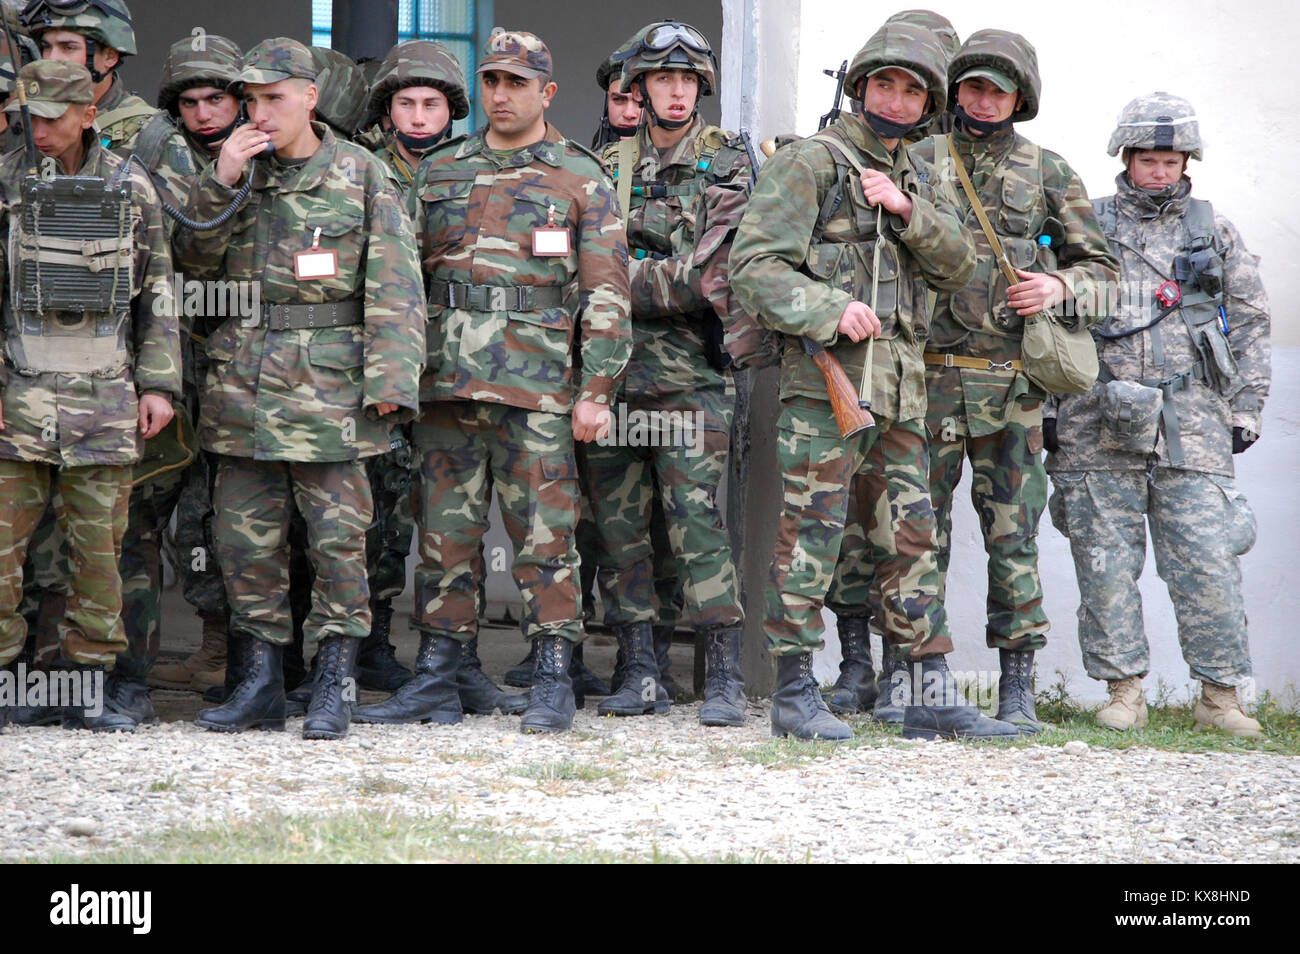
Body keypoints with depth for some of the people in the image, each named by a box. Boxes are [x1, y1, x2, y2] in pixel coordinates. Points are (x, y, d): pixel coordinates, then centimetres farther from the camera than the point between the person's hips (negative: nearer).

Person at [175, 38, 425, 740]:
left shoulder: (360, 175, 0)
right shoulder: (238, 171, 12)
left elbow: (395, 285, -3)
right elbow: (196, 262, 7)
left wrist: (390, 376, -13)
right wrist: (220, 182, -5)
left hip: (330, 385, -4)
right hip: (243, 384, 4)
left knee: (338, 536, -1)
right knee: (245, 537, 5)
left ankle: (334, 685, 6)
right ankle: (260, 685, 12)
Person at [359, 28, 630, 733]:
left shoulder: (581, 179, 4)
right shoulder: (439, 171, 15)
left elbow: (606, 292, 0)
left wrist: (597, 390, -7)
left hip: (537, 383, -4)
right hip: (447, 379, 4)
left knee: (543, 534, -3)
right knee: (445, 530, 6)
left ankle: (554, 683, 3)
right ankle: (436, 680, 11)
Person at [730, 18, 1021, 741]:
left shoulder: (920, 179, 20)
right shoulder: (808, 164, -1)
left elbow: (957, 267, 8)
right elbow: (755, 266, -10)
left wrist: (907, 209, -7)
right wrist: (831, 310, -23)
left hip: (901, 387, 7)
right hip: (827, 379, -7)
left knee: (913, 540, 8)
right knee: (812, 536, -6)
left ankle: (933, 698, 11)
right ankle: (796, 694, 0)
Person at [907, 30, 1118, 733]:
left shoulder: (1050, 175, 10)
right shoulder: (917, 162, 9)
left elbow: (1102, 269, 14)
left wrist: (1060, 287, -7)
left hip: (1011, 385, 0)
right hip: (930, 378, 0)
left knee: (1013, 537, 1)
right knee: (921, 530, 1)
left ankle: (1017, 688, 6)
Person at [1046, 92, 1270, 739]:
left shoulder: (1213, 231, 14)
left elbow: (1248, 322, 15)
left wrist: (1246, 410, 8)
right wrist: (1043, 406, 5)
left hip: (1192, 421, 0)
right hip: (1097, 424, 0)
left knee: (1208, 559, -5)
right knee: (1106, 560, 0)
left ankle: (1221, 697, 1)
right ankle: (1124, 692, 7)